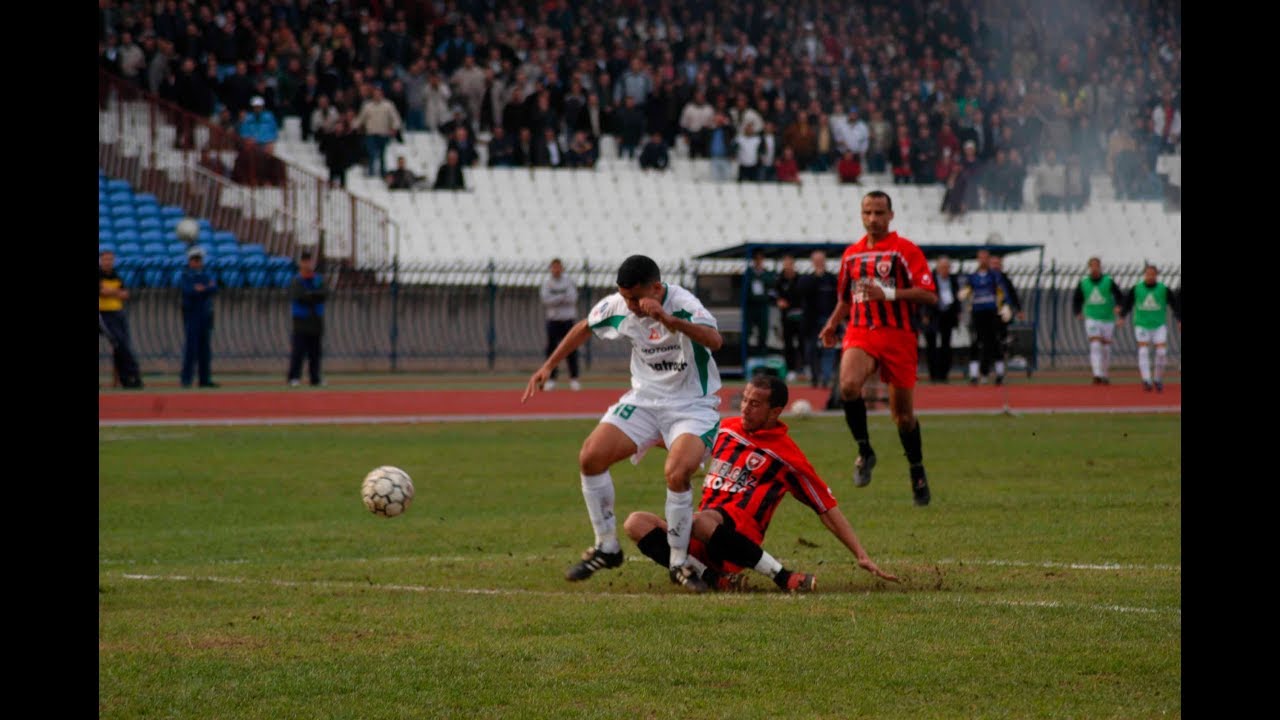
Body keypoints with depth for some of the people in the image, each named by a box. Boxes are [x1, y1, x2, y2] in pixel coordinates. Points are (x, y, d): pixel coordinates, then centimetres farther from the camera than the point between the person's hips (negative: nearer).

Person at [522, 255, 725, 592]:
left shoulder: (683, 304, -24)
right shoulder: (617, 306, -7)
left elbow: (715, 340, -43)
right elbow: (584, 328, 15)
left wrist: (666, 319, -54)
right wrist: (548, 367, 13)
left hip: (691, 406, -6)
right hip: (645, 398, 6)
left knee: (676, 473, -29)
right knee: (590, 457, -10)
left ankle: (679, 563, -9)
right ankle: (607, 548, 7)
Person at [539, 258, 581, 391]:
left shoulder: (569, 281, 5)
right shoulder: (547, 283, 4)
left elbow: (573, 298, -8)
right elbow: (546, 300, -9)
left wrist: (556, 298, -14)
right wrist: (563, 297, -12)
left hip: (568, 319, 0)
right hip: (553, 319, 0)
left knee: (571, 350, -2)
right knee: (552, 349, -2)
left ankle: (574, 379, 0)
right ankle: (551, 379, 2)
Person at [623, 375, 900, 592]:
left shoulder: (787, 456, 0)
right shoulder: (726, 428, 16)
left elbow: (827, 508, 3)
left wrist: (862, 556, -1)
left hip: (738, 534, -6)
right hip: (697, 539, 6)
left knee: (700, 521, -42)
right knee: (636, 523, -20)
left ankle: (781, 576, -25)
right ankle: (715, 579, -26)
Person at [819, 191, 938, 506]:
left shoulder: (906, 250, -3)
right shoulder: (851, 254, 14)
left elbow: (929, 294, -10)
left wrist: (888, 294, -20)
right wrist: (832, 324, 11)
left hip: (898, 335, -3)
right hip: (860, 333, 3)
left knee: (903, 411, 4)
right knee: (848, 385, -27)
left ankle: (917, 472, 24)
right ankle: (864, 451, -11)